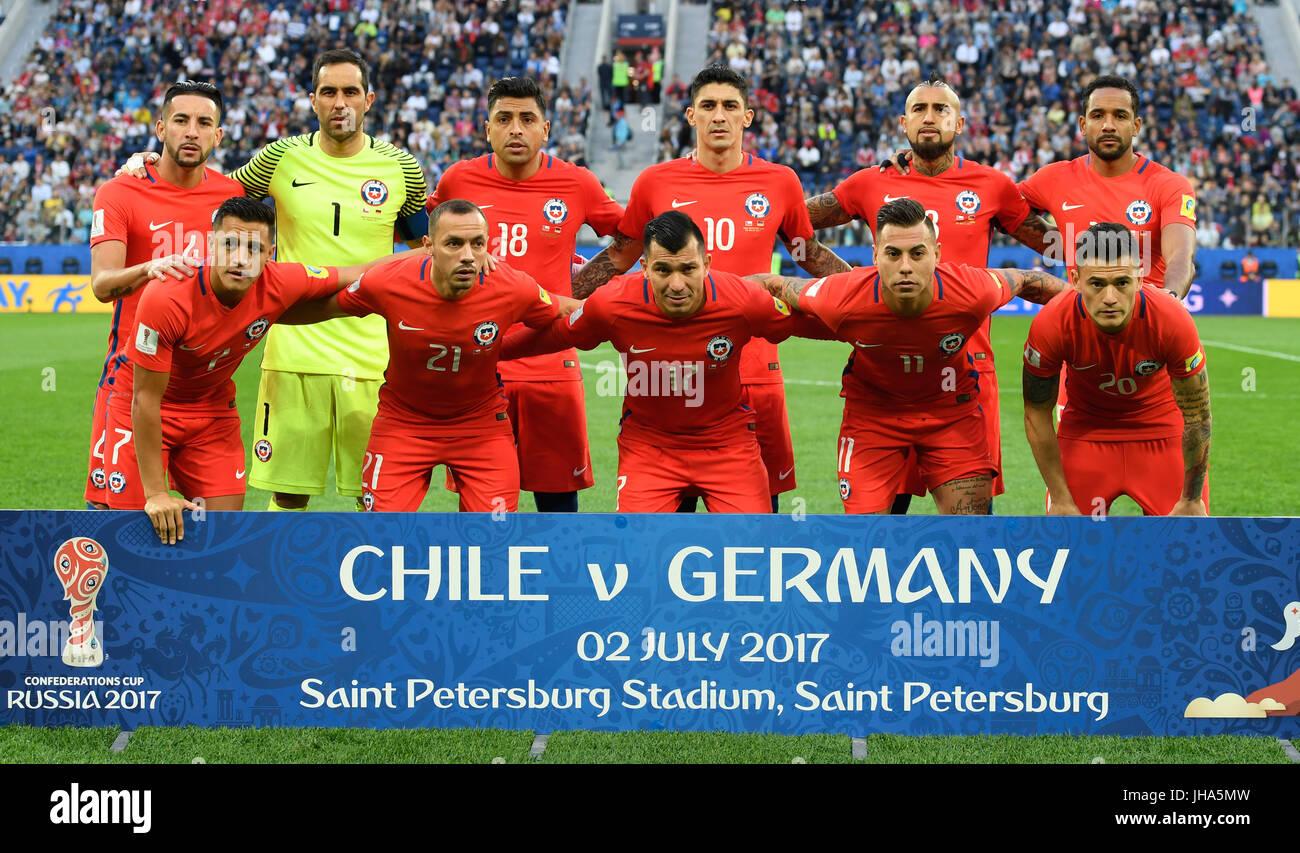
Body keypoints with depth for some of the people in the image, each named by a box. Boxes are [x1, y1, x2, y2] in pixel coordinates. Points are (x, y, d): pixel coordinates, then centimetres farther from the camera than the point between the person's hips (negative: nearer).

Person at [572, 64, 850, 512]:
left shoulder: (779, 182, 5)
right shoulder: (656, 182, 4)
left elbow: (810, 254, 21)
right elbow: (618, 258, 16)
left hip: (755, 370, 0)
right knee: (673, 503, 3)